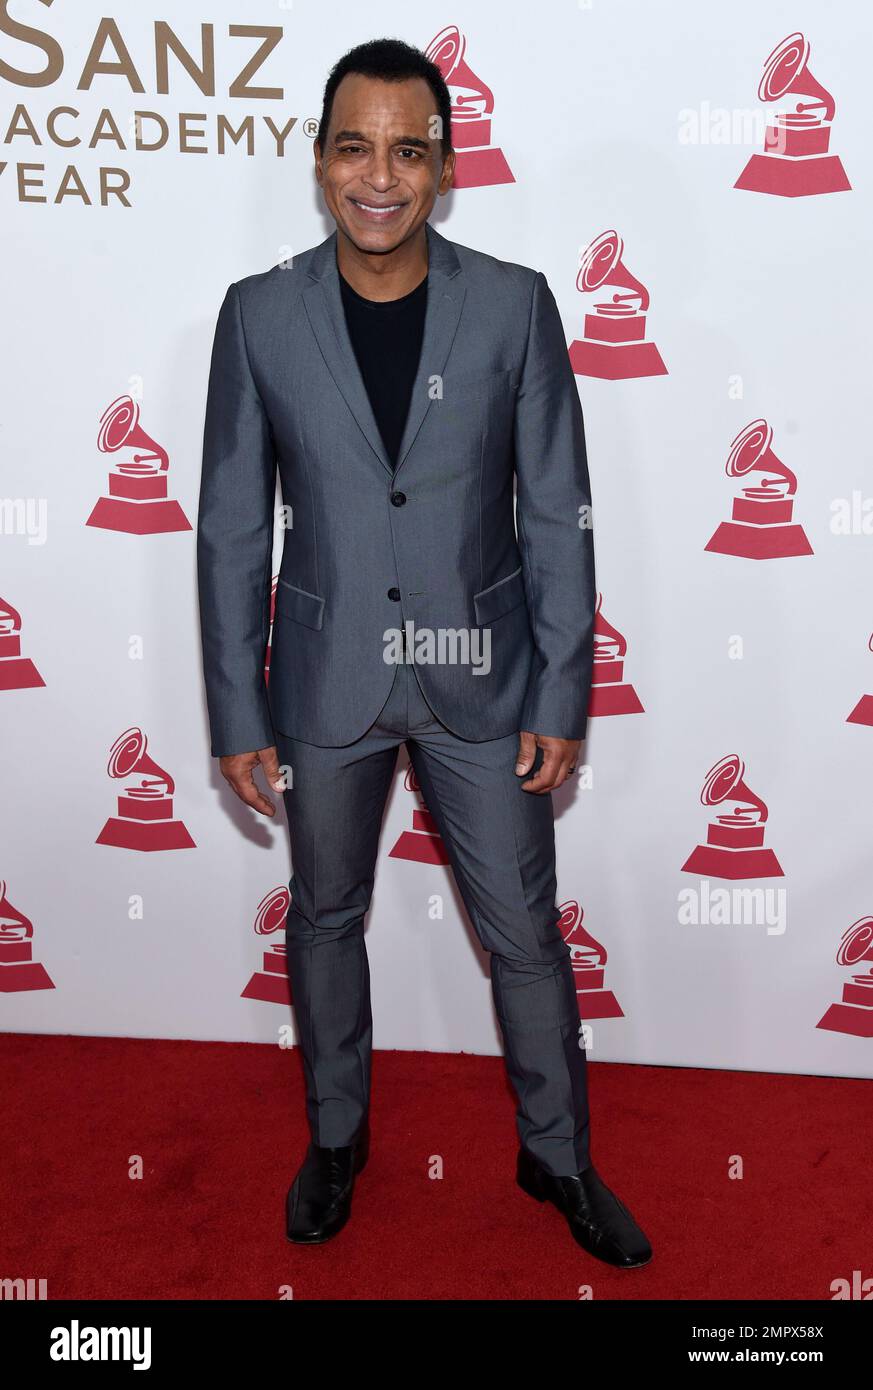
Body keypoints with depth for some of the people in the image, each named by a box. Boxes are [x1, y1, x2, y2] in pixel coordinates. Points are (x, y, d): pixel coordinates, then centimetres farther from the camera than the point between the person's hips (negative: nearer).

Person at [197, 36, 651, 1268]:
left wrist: (561, 695, -5)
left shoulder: (514, 306, -6)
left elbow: (557, 516, -3)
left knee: (525, 931, 10)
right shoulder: (260, 315, -5)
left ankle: (559, 1157, 35)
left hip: (482, 677, 0)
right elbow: (232, 531, -2)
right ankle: (336, 1139, 42)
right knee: (325, 920, 17)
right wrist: (238, 713, -3)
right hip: (326, 680, 1)